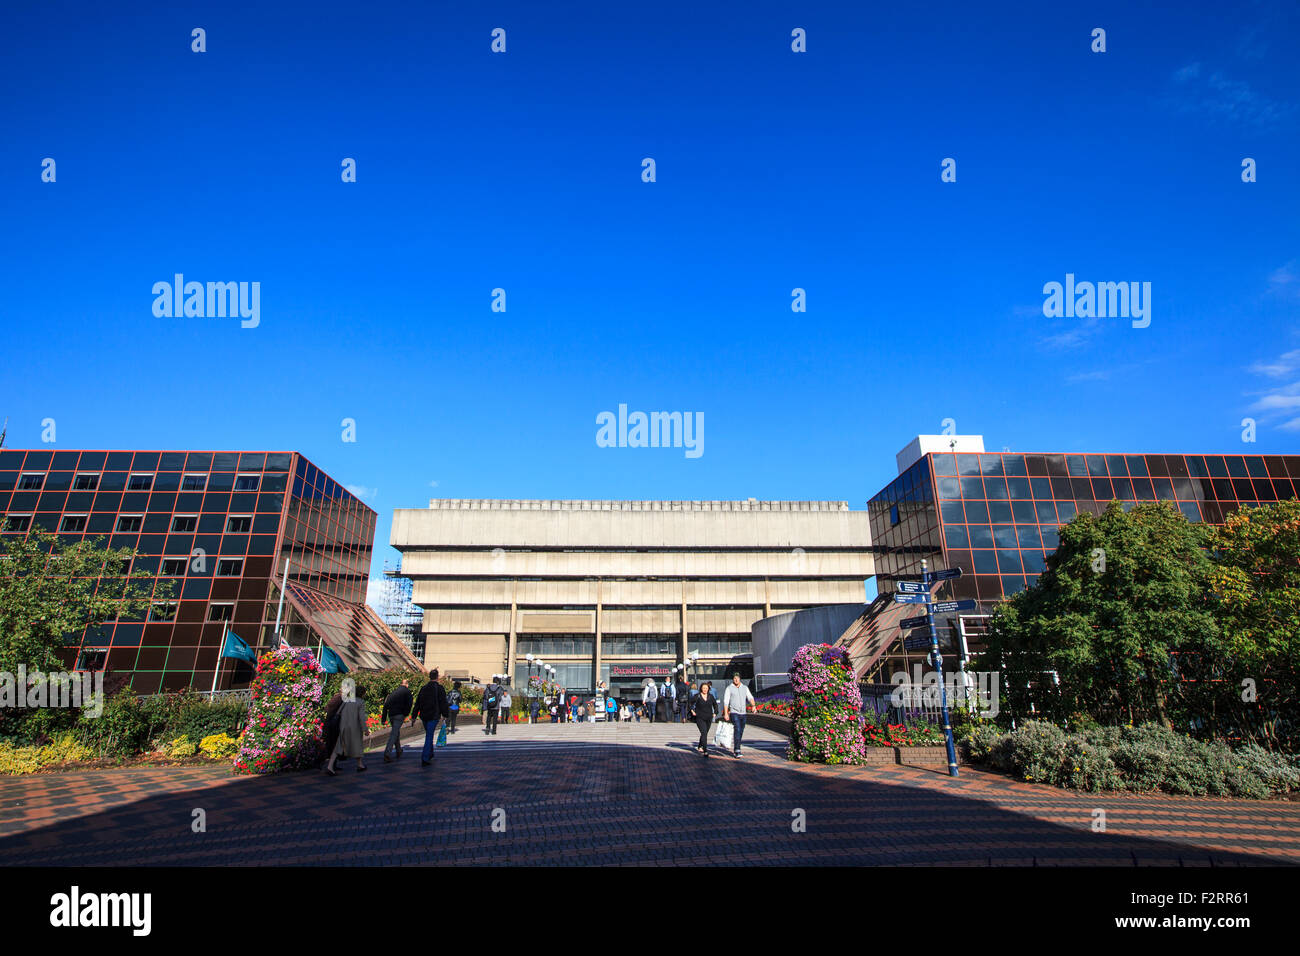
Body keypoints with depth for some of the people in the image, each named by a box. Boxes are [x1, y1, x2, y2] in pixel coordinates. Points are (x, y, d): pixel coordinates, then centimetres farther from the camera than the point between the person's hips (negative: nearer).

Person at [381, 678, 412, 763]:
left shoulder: (394, 691, 18)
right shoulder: (407, 691, 2)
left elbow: (386, 704, 16)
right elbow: (409, 704, -9)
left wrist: (383, 718, 16)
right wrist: (405, 715, 1)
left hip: (391, 714, 6)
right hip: (399, 715, -6)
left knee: (396, 733, 21)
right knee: (394, 734, -6)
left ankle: (399, 752, 31)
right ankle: (387, 754, -16)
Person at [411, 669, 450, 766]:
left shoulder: (423, 688, 6)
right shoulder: (439, 688, -11)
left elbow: (417, 703, 10)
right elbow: (443, 703, -10)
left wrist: (414, 716, 15)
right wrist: (445, 715, 0)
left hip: (424, 716, 5)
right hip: (434, 716, -5)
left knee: (429, 735, 22)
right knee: (429, 737, -3)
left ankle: (430, 754, 35)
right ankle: (424, 759, -10)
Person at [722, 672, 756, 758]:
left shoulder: (745, 688, 11)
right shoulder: (729, 688, -1)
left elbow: (750, 698, 2)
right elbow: (725, 701, -5)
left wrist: (753, 705, -18)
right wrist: (725, 713, -13)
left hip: (743, 713, 5)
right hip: (734, 713, -5)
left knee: (741, 732, 9)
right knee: (737, 730, -20)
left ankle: (734, 750, 24)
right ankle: (737, 751, -23)